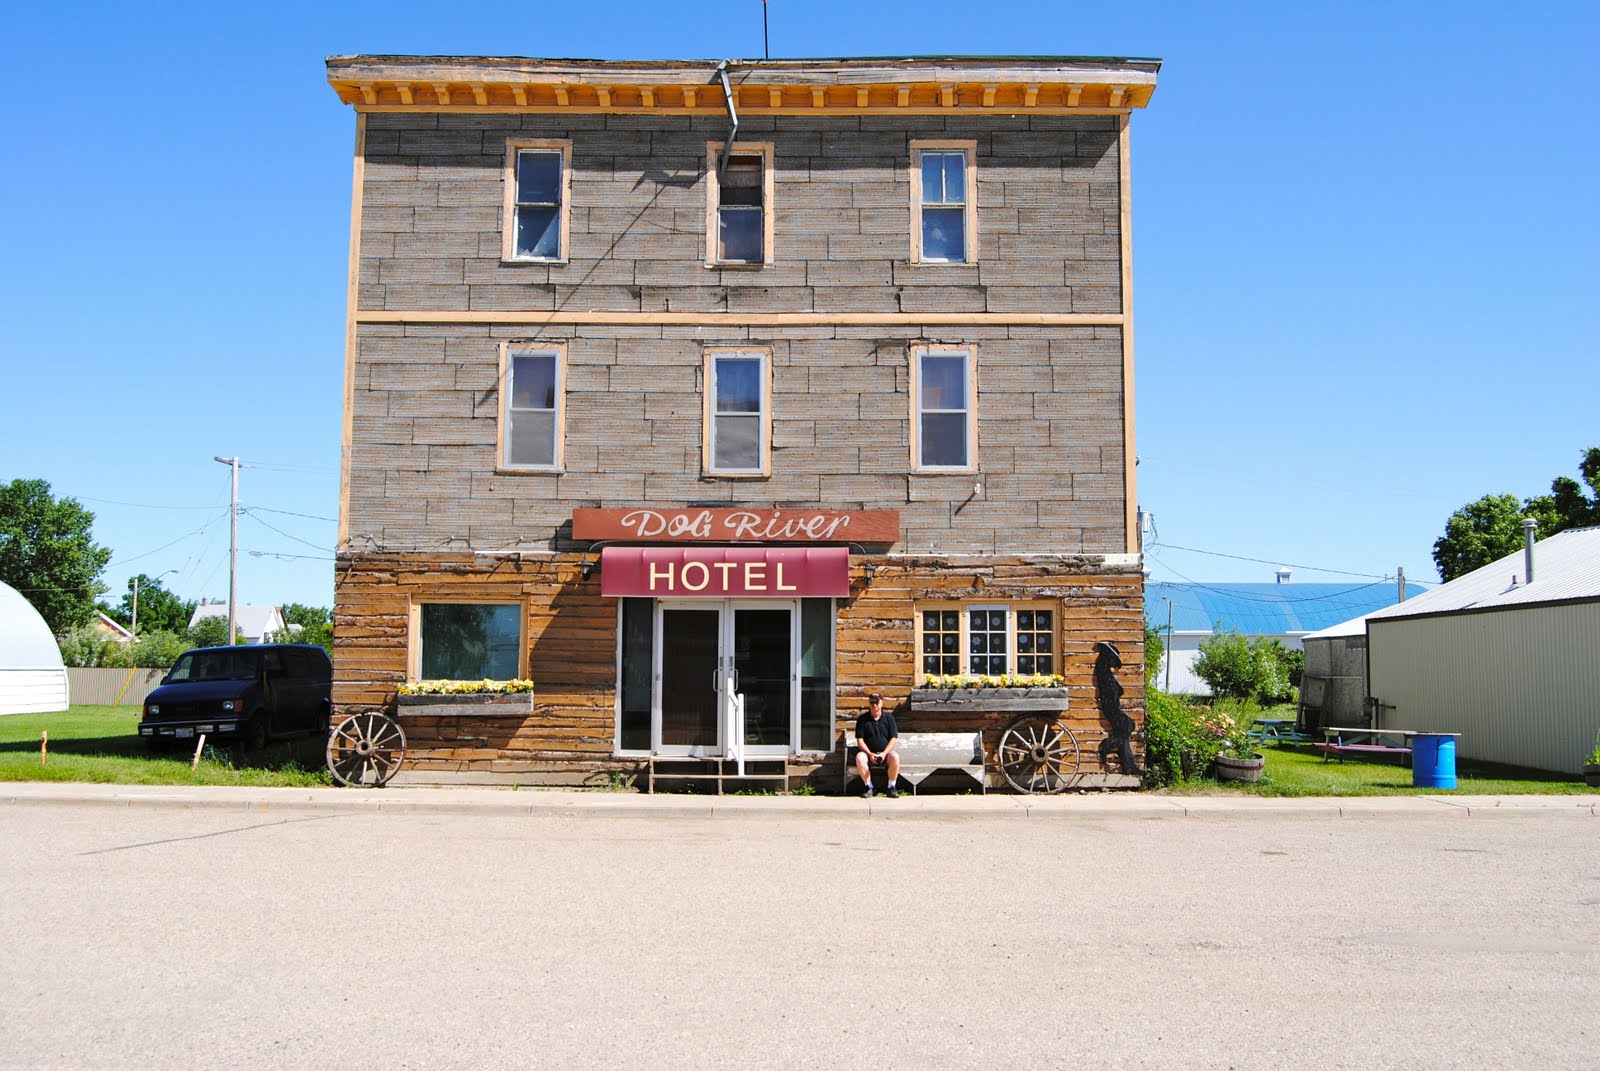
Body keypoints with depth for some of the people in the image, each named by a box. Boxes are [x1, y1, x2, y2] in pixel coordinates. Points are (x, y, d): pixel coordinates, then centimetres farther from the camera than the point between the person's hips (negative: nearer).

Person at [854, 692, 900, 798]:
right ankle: (868, 786, -21)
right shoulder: (862, 719, 4)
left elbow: (893, 739, 0)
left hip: (885, 753, 0)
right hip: (868, 753, 0)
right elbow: (860, 740, -1)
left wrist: (884, 753, -15)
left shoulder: (889, 718, 5)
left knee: (895, 757, -32)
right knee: (859, 757, -33)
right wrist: (870, 754, -17)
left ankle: (891, 787, -18)